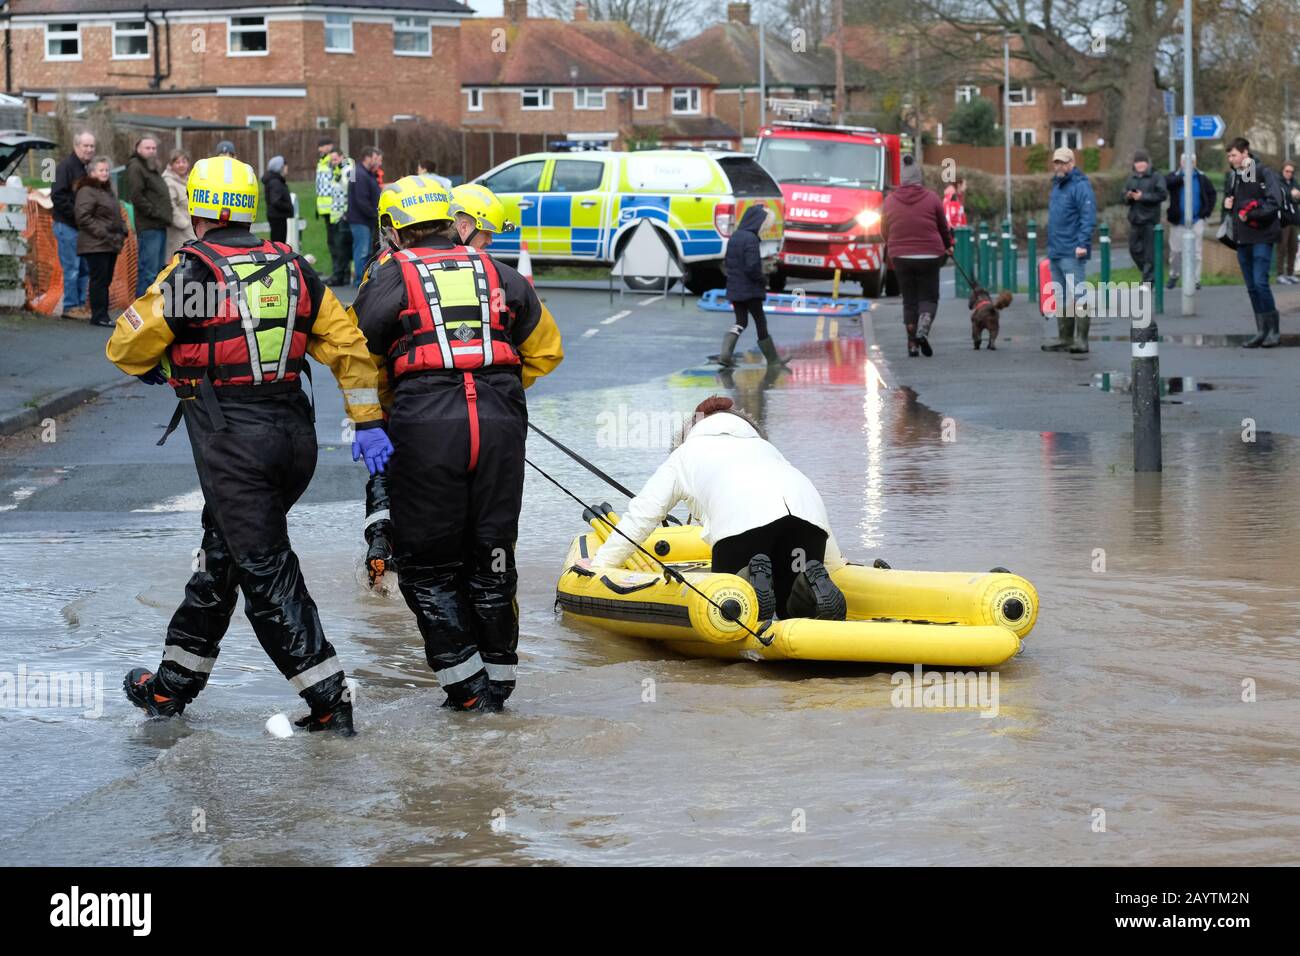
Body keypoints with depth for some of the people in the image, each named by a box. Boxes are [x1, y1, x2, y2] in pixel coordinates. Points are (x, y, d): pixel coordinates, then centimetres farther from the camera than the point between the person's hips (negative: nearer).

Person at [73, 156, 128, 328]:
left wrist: (122, 231, 11)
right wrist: (103, 234, -19)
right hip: (95, 245, -9)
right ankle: (99, 316, -7)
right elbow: (84, 217, -16)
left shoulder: (107, 190, 21)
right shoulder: (87, 191, -8)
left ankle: (101, 315, 14)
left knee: (106, 280, 9)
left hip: (110, 244, 9)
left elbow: (116, 215, 30)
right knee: (99, 279, -9)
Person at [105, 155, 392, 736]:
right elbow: (348, 345, 5)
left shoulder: (190, 273, -9)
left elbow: (127, 348, 0)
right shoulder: (292, 268, 7)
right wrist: (368, 422, 8)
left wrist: (159, 369, 22)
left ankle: (328, 699, -6)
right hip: (295, 432, 7)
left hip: (232, 440, -7)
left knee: (266, 571, -2)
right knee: (223, 551, 18)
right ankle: (173, 683, 28)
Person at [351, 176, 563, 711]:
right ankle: (498, 675, 21)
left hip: (424, 426, -4)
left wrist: (382, 415, 19)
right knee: (491, 556, 16)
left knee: (426, 564, 8)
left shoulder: (390, 277, 5)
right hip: (500, 424, 4)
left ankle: (466, 681, 3)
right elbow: (545, 350, 23)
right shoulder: (497, 274, 17)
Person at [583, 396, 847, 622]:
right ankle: (815, 584, -16)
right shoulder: (763, 446, 44)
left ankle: (754, 580, -20)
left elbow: (642, 513, 30)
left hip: (743, 519, -4)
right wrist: (835, 563, 62)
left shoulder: (686, 453, 34)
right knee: (795, 611, 16)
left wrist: (601, 562, 40)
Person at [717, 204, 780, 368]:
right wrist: (763, 280, -7)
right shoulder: (751, 239, -19)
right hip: (750, 290, -7)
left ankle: (725, 354, -8)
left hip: (734, 289, 7)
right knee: (761, 322, 6)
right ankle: (773, 360, 17)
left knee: (741, 322, 12)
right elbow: (752, 267, -24)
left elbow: (727, 261, 15)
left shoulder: (734, 237, 6)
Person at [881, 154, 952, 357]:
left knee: (909, 300, 10)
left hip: (901, 257, 2)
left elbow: (884, 231, 10)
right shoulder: (931, 199, -5)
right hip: (929, 256, -2)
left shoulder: (890, 200, 0)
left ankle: (913, 344, 7)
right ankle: (923, 330, -19)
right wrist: (947, 245, 27)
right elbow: (943, 228, 6)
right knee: (928, 297, 7)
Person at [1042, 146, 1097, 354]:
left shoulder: (1080, 186, -9)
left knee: (1078, 296, -10)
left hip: (1072, 253, -9)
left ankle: (1081, 340, -10)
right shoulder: (1057, 186, 19)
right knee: (1061, 298, 12)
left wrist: (1082, 243, -24)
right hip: (1055, 252, 10)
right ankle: (1064, 338, 17)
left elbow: (1089, 218, -17)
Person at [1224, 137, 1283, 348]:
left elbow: (1274, 203, -15)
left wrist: (1249, 214, -16)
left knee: (1260, 282, -14)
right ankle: (1261, 331, 13)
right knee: (1251, 287, 8)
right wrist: (1227, 203, 6)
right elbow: (1228, 196, 29)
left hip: (1261, 237, -7)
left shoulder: (1264, 173, -8)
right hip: (1242, 239, 7)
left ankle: (1274, 329, -6)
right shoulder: (1233, 176, 14)